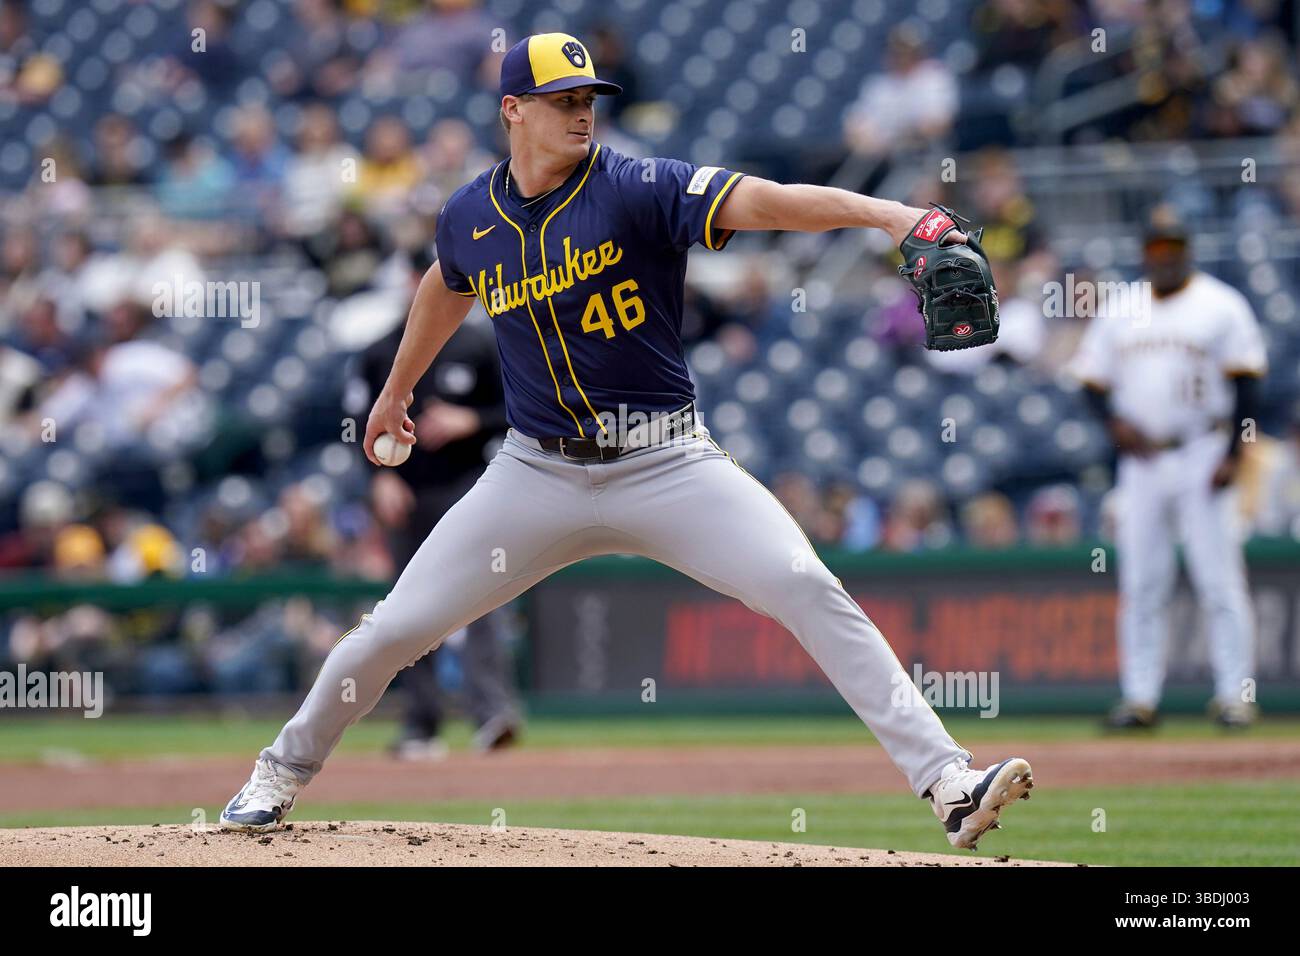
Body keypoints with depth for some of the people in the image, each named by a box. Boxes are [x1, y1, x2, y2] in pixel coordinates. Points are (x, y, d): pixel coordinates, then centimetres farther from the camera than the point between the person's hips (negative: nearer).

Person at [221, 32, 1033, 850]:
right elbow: (448, 289, 25)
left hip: (666, 466, -3)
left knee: (806, 589, -20)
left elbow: (762, 202, -29)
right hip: (539, 473, 3)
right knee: (395, 628, 2)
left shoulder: (638, 190, -13)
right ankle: (282, 775, 28)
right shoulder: (470, 218, 0)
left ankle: (949, 783, -22)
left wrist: (884, 214, -45)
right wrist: (398, 389, 39)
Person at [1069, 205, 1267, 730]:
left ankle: (1235, 693, -5)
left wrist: (1232, 453, -12)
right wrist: (1114, 421, -4)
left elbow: (1245, 382, -3)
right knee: (1140, 582, 2)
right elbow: (1093, 378, 16)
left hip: (1202, 455, -4)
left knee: (1219, 578, -8)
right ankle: (1140, 696, 4)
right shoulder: (1120, 312, 14)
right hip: (1141, 460, 4)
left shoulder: (1222, 306, 1)